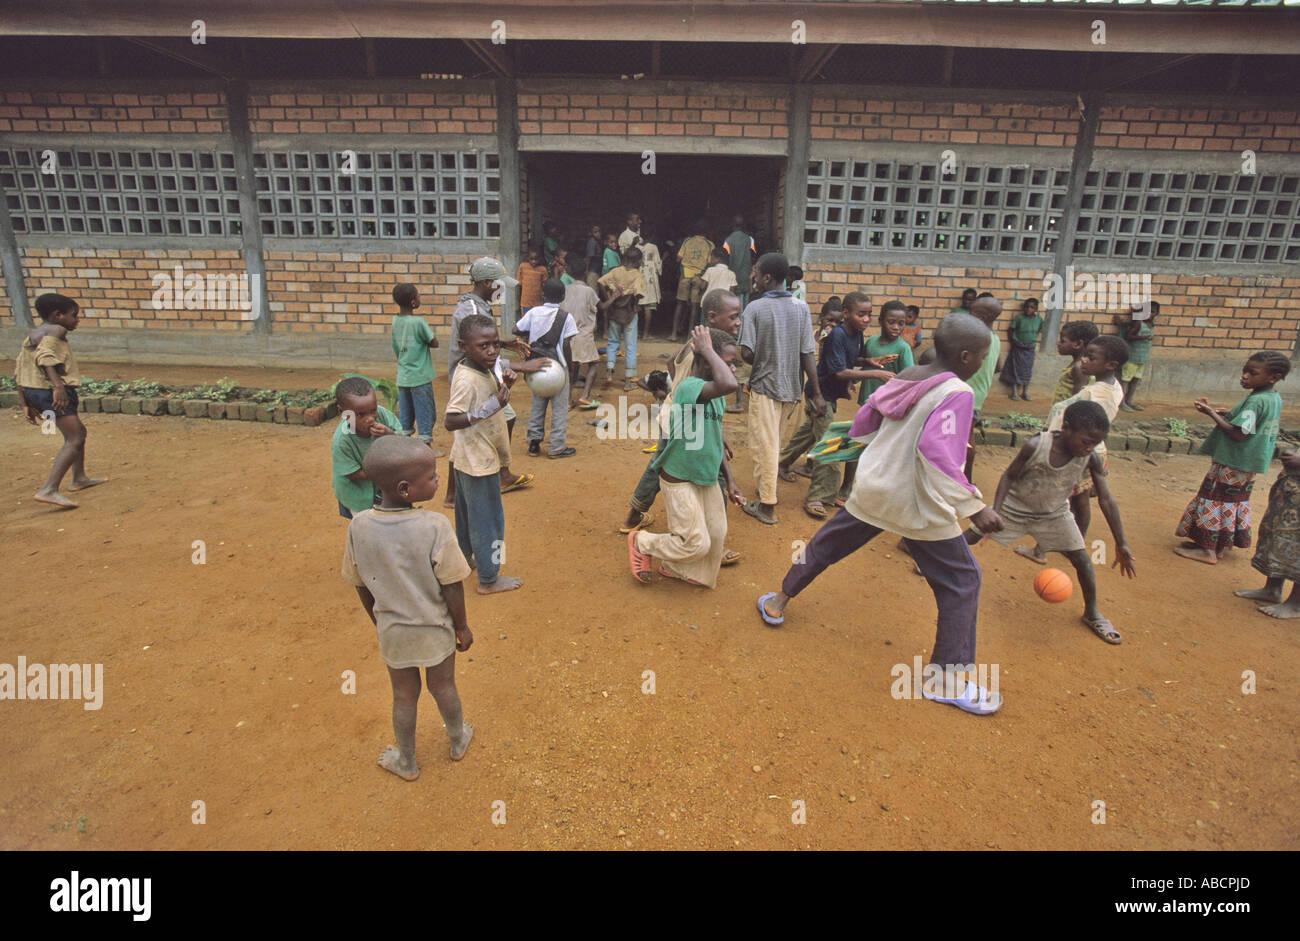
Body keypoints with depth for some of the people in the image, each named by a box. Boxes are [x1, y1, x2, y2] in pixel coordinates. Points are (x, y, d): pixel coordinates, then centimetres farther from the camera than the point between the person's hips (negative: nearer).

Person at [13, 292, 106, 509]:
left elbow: (19, 373, 22)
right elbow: (45, 357, -25)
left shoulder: (32, 336, 23)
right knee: (74, 440, -14)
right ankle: (48, 490, -24)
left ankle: (79, 478, 37)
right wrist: (58, 386, -34)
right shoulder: (54, 331, -6)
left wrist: (26, 404, 24)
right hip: (52, 391, -10)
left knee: (79, 431, 26)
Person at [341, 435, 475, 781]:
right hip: (435, 629, -2)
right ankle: (458, 742, 47)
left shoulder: (359, 526, -15)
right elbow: (452, 587, -18)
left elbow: (362, 588, -3)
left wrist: (379, 623, 14)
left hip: (392, 632, 2)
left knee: (404, 696, 21)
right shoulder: (434, 526, -27)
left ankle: (406, 763, 41)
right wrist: (462, 626, -2)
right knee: (443, 688, 22)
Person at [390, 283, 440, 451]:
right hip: (420, 377, -7)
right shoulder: (418, 322, -17)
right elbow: (434, 342, -10)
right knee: (425, 412, 4)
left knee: (405, 413, 15)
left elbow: (395, 349, 10)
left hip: (402, 377, 7)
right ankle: (426, 446, 10)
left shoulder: (395, 320, 4)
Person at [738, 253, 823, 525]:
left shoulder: (754, 308, -11)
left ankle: (767, 507, 7)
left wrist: (760, 365, 6)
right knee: (774, 443, 20)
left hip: (764, 387, -4)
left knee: (765, 446, 2)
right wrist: (817, 393, 1)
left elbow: (747, 353, -17)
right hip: (792, 388, 4)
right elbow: (807, 355, -3)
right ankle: (766, 490, 35)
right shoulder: (801, 308, -1)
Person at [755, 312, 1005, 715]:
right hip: (918, 506, -6)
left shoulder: (905, 377, 3)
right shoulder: (956, 393, -17)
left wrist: (855, 434, 35)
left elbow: (863, 420, 13)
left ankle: (777, 602, 37)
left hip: (871, 490, 7)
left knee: (824, 546, 23)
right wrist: (972, 506, -27)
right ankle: (947, 679, 12)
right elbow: (935, 451, -29)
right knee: (961, 583, 8)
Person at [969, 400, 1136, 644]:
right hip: (1015, 506, -2)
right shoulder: (1035, 446, -30)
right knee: (971, 537, 3)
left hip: (1054, 514, 2)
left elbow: (1106, 501, -14)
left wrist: (1121, 544, -10)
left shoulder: (1092, 459, -23)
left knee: (1082, 560, -1)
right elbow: (1009, 476, -16)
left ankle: (1092, 613, 22)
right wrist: (995, 512, -24)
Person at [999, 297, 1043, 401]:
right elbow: (1011, 330, -3)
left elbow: (1038, 331, 14)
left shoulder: (1039, 319, -1)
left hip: (1030, 349, 3)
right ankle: (1014, 392, 8)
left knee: (1027, 371, 8)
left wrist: (1034, 341, 7)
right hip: (1018, 348, -3)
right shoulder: (1019, 318, -11)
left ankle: (1025, 392, 17)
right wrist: (1012, 341, -2)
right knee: (1016, 369, 1)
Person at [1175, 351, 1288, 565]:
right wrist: (1225, 414, 4)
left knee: (1215, 501, 0)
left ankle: (1208, 550, 6)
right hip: (1247, 465, 10)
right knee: (1233, 502, 18)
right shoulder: (1274, 398, 7)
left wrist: (1212, 414, -18)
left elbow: (1237, 434, -25)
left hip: (1231, 464, -10)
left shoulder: (1256, 401, -23)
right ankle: (1223, 544, 30)